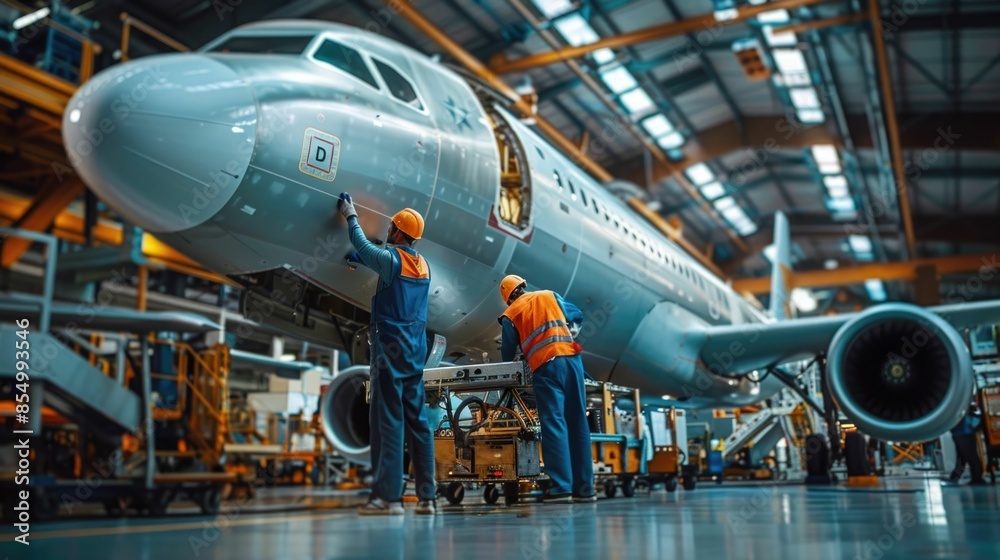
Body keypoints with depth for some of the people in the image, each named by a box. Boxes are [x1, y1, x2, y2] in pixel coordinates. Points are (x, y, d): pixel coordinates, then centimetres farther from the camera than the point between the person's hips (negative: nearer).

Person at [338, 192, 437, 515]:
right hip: (416, 351, 7)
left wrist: (351, 216, 25)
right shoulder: (423, 266, 12)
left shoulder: (391, 259, -9)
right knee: (417, 420, 8)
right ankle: (427, 496, 9)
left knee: (389, 420, -7)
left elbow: (362, 244, 8)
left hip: (390, 348, -7)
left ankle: (389, 496, -7)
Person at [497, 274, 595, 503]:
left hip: (546, 366, -3)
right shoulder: (549, 296, 20)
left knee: (554, 423, -4)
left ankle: (561, 487, -11)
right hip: (571, 358, 4)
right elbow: (577, 316, 26)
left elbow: (507, 353, 13)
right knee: (578, 423, 6)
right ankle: (584, 488, 9)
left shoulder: (510, 314, 10)